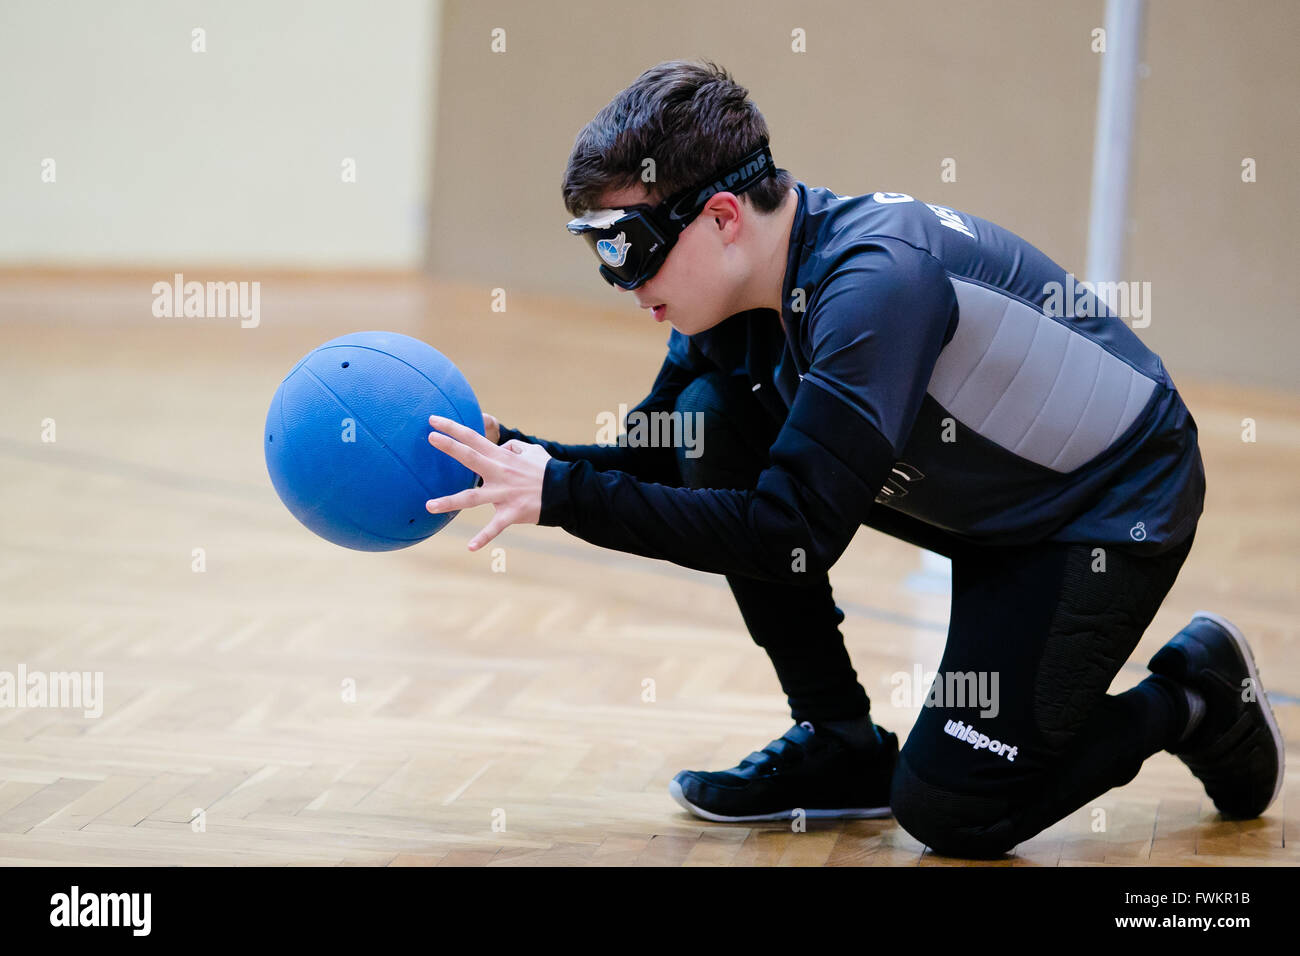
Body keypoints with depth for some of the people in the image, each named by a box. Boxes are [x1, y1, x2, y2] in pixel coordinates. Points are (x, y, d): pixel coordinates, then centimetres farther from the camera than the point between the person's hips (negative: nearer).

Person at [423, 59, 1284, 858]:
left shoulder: (875, 282, -34)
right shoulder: (744, 280, -8)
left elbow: (794, 534, -36)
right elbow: (658, 461, 1)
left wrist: (564, 494, -37)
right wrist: (514, 457, -18)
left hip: (1116, 502, -8)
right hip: (979, 495, 8)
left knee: (947, 810, -15)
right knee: (712, 424, -9)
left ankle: (1194, 695, 12)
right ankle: (840, 747, 3)